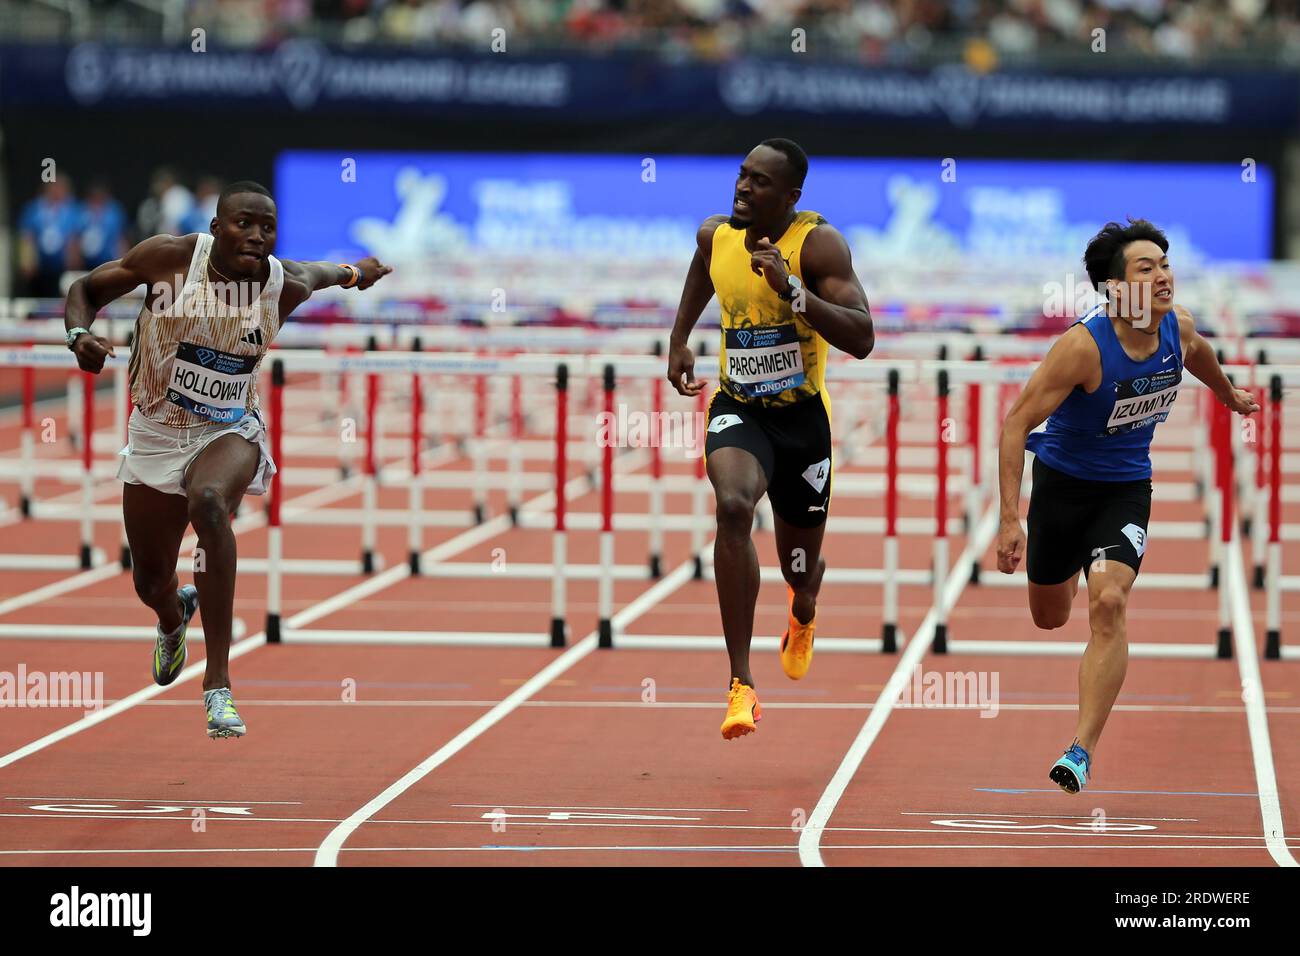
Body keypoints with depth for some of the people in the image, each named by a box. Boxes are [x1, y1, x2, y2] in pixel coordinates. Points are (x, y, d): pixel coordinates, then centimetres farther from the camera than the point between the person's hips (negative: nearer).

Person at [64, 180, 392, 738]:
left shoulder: (286, 284, -11)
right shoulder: (169, 258, -16)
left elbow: (319, 273, 15)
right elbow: (87, 288, -4)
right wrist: (79, 335, -23)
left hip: (229, 431, -1)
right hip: (155, 434, 1)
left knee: (209, 502, -38)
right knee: (150, 582, 11)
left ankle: (218, 680, -37)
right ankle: (175, 617, 56)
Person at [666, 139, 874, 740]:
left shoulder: (818, 244, -16)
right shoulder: (716, 235, -2)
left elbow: (861, 340, -25)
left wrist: (792, 289, -34)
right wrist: (679, 340, 20)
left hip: (802, 417, -1)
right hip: (737, 408, 1)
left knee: (801, 573, 12)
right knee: (732, 505, -32)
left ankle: (802, 619, 57)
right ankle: (741, 684, -32)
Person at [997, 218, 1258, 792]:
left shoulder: (1177, 326, -13)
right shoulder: (1084, 345, -29)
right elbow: (1017, 421, -26)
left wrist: (1228, 394, 36)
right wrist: (1010, 520, -32)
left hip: (1126, 487, 2)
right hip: (1061, 480, -2)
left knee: (1108, 603, -21)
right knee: (1049, 618, 15)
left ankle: (1082, 750, -22)